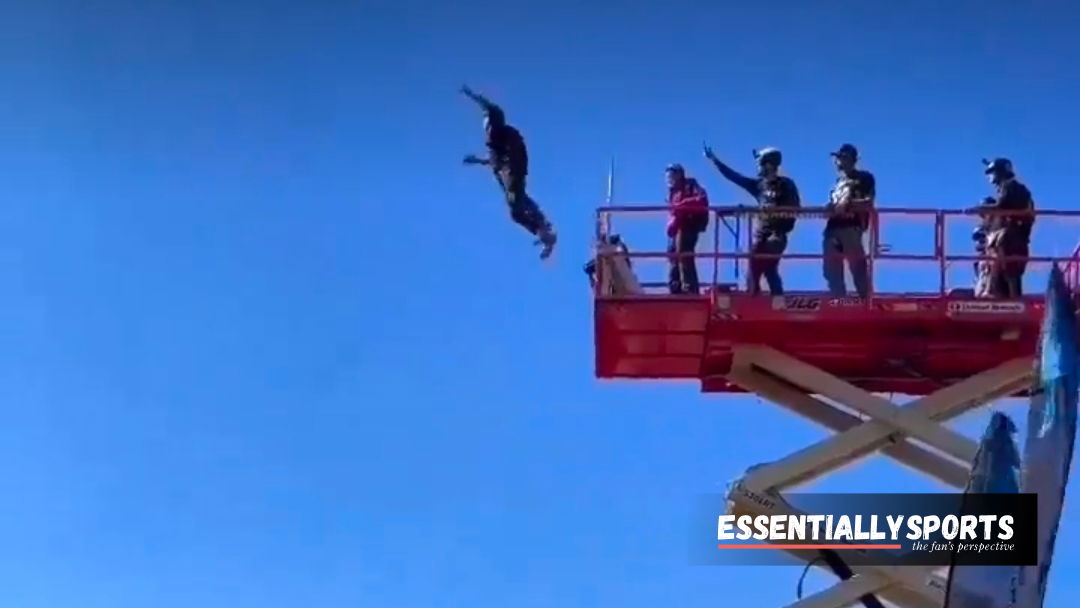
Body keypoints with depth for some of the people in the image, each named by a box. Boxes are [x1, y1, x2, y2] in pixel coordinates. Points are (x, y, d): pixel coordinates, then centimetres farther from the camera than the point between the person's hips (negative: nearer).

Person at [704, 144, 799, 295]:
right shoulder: (759, 184, 12)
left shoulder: (786, 185, -5)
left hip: (776, 234, -7)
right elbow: (736, 177, 14)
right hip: (760, 234, 7)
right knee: (754, 272, 4)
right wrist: (714, 160, 13)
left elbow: (793, 210, -8)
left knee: (770, 271, -14)